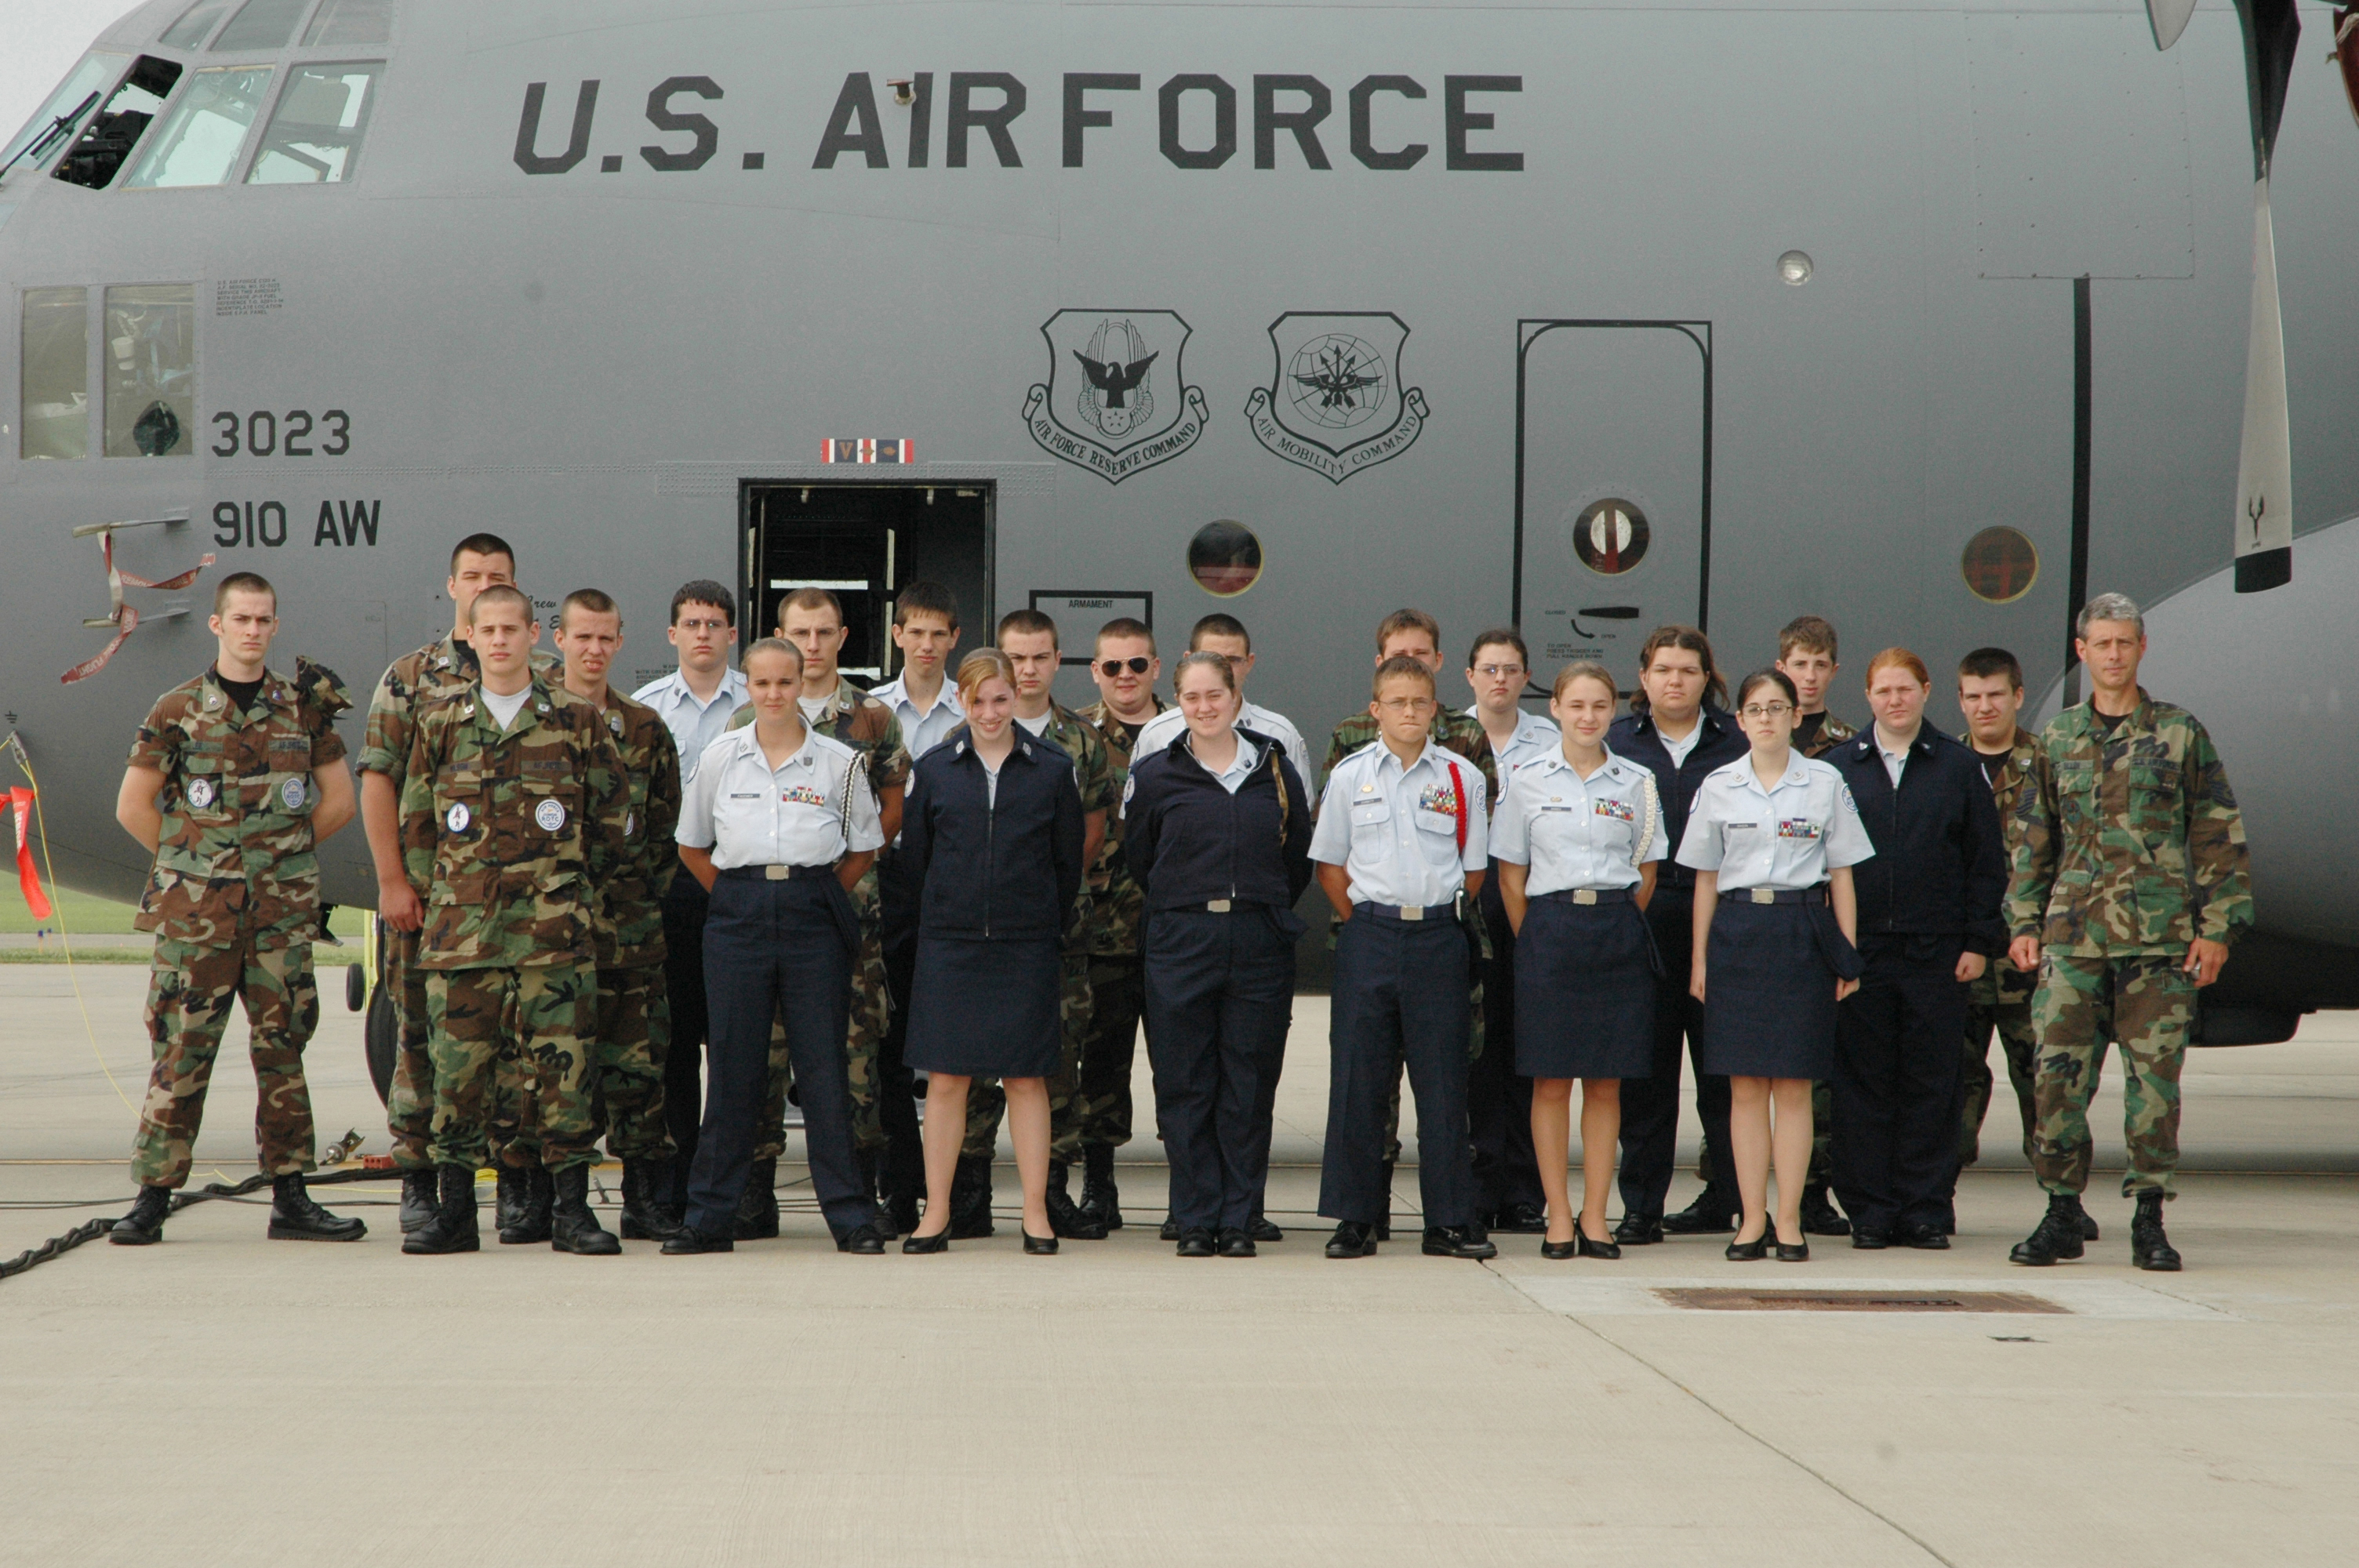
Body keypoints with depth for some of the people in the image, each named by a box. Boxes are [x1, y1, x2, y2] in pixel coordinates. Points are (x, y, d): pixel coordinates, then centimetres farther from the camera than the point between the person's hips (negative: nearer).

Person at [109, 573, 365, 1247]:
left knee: (283, 1048, 6)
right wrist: (191, 861, 4)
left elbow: (339, 799, 14)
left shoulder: (304, 708, 8)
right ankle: (152, 1197, 1)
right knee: (181, 1051, -3)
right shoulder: (177, 711, 2)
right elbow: (133, 805, 7)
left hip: (283, 910, 2)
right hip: (196, 913, -2)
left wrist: (284, 856, 10)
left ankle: (291, 1200, 11)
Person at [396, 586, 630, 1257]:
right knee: (458, 1069, 1)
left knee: (562, 1067, -3)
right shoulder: (440, 722, 10)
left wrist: (573, 888, 7)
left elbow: (613, 816, 10)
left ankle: (571, 1209, 3)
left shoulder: (576, 720, 5)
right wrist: (440, 895, 9)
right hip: (460, 927, 2)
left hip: (554, 931, -1)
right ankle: (453, 1210, 8)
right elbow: (415, 823, 15)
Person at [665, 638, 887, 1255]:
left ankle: (851, 1216, 4)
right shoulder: (720, 758, 7)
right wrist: (738, 898, 8)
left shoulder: (839, 762, 4)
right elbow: (692, 846, 15)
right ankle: (711, 1216, 8)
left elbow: (865, 848, 13)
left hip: (813, 916, -1)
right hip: (738, 916, 1)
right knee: (733, 1064, 2)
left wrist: (821, 900, 5)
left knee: (824, 1065, -1)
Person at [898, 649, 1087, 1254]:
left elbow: (1069, 862, 7)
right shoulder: (934, 770, 4)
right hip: (949, 947, 1)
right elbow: (913, 858, 9)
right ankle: (937, 1214, 6)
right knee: (945, 1079, 0)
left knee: (1026, 1080, 2)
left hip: (1028, 948, -1)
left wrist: (1051, 929, 5)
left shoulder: (1052, 769, 3)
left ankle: (1036, 1215, 8)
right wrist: (937, 924, 8)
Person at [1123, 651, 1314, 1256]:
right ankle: (1196, 1220, 7)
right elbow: (1136, 861, 10)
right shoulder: (1154, 775, 3)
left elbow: (1300, 862, 14)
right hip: (1180, 946, -1)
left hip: (1260, 946, 1)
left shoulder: (1276, 771, 7)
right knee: (1185, 1088, 0)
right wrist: (1181, 911, 10)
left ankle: (1239, 1221, 8)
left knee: (1248, 1089, 2)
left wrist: (1266, 911, 12)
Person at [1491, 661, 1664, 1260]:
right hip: (1550, 925, -1)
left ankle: (1594, 1217, 9)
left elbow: (1646, 872, 14)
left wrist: (1619, 929, 7)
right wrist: (1535, 941, 1)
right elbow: (1510, 874, 5)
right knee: (1552, 1081, -1)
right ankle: (1559, 1217, 5)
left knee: (1606, 1081, 3)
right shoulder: (1527, 779, 3)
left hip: (1619, 935, 1)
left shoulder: (1637, 783, 7)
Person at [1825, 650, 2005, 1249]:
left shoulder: (1958, 767, 7)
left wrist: (1979, 942, 0)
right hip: (1859, 948, 0)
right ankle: (1870, 1211, 8)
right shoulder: (1838, 767, 7)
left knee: (1930, 1083, 2)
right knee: (1862, 1082, 2)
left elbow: (1987, 861, 7)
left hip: (1936, 952, 0)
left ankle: (1925, 1210, 8)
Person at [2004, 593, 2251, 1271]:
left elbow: (2220, 836, 4)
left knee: (2155, 1080, -1)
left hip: (2161, 939, -2)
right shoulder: (2057, 739, 12)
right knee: (2059, 1076, -2)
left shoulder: (2179, 734, 4)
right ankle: (2062, 1214, 8)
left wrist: (2217, 928, -2)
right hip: (2072, 937, 2)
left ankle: (2149, 1221, 7)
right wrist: (2023, 923, 10)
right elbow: (2034, 841, 17)